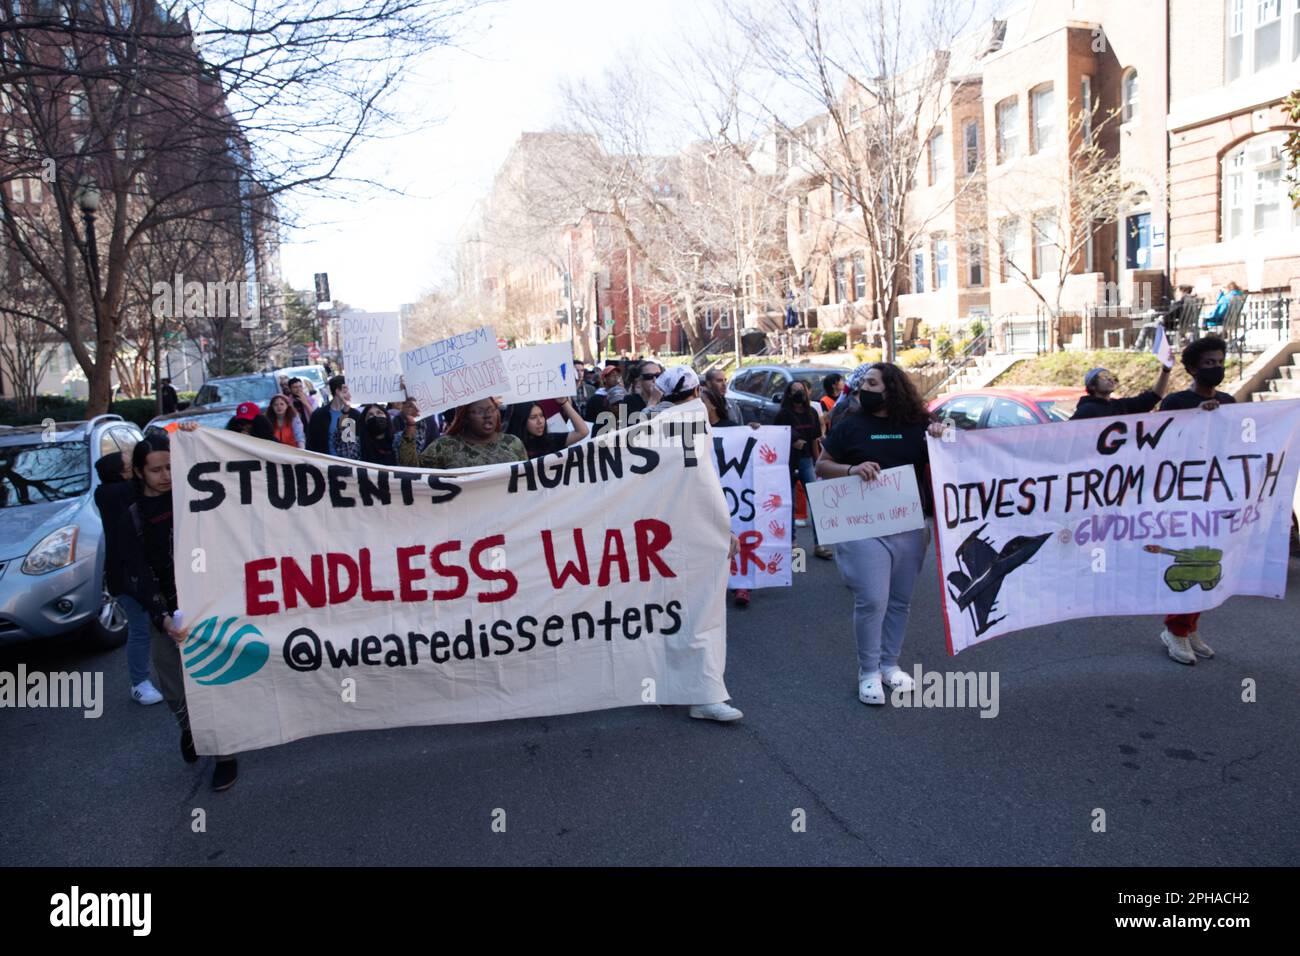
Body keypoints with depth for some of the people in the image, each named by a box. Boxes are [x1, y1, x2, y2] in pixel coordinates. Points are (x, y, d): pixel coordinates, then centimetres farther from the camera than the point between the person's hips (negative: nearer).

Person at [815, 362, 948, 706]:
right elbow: (821, 466, 4)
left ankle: (889, 664, 28)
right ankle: (868, 672, 8)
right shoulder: (850, 426, 1)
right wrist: (851, 469, -14)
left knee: (900, 601, 12)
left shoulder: (917, 427, 5)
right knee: (871, 600, -7)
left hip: (910, 527, 3)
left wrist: (939, 440, -9)